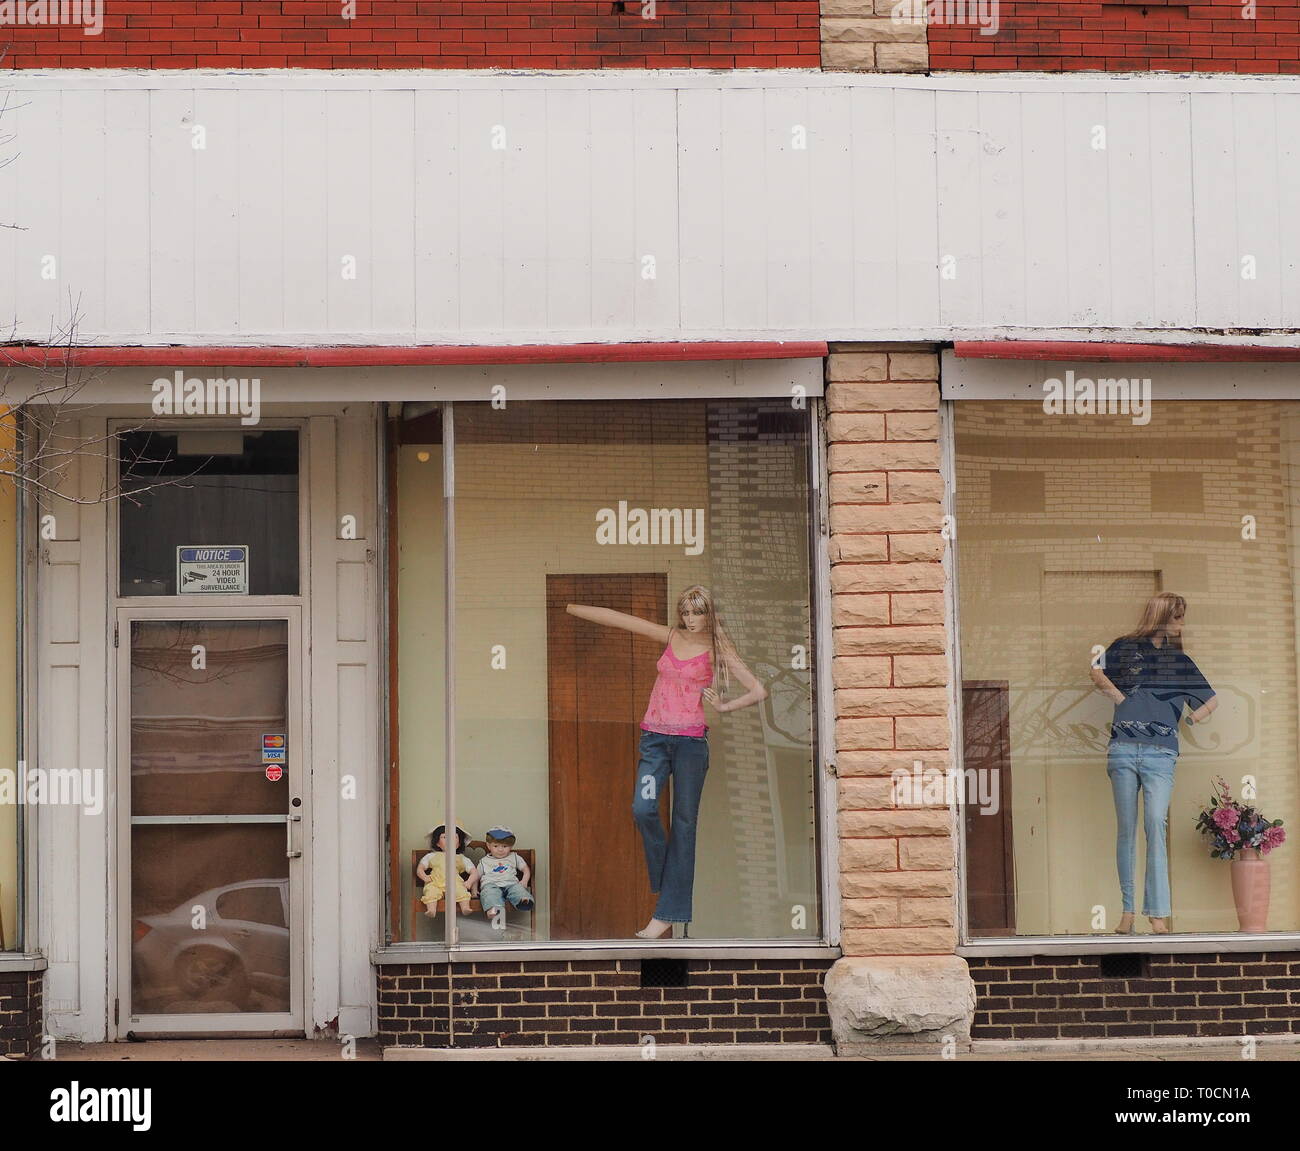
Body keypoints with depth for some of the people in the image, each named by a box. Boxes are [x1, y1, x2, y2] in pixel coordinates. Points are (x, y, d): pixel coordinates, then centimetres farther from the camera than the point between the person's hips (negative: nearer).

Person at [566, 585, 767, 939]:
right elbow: (617, 619, 12)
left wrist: (723, 706, 0)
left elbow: (758, 691, 1)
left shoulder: (717, 650, 3)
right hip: (655, 736, 3)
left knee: (684, 821, -2)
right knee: (642, 809, -17)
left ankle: (668, 913, -3)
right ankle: (665, 879, 9)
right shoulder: (671, 637, 12)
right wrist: (569, 607, 13)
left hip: (691, 740, -3)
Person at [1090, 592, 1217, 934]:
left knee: (1155, 826, -13)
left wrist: (1195, 716, 7)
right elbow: (1097, 673, 15)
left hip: (1160, 754, 0)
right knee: (1126, 830, 1)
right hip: (1123, 749, 0)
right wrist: (1118, 696, 4)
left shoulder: (1180, 661, 17)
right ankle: (1128, 910, 6)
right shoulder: (1125, 647, 13)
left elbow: (1212, 700, 22)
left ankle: (1158, 915, -17)